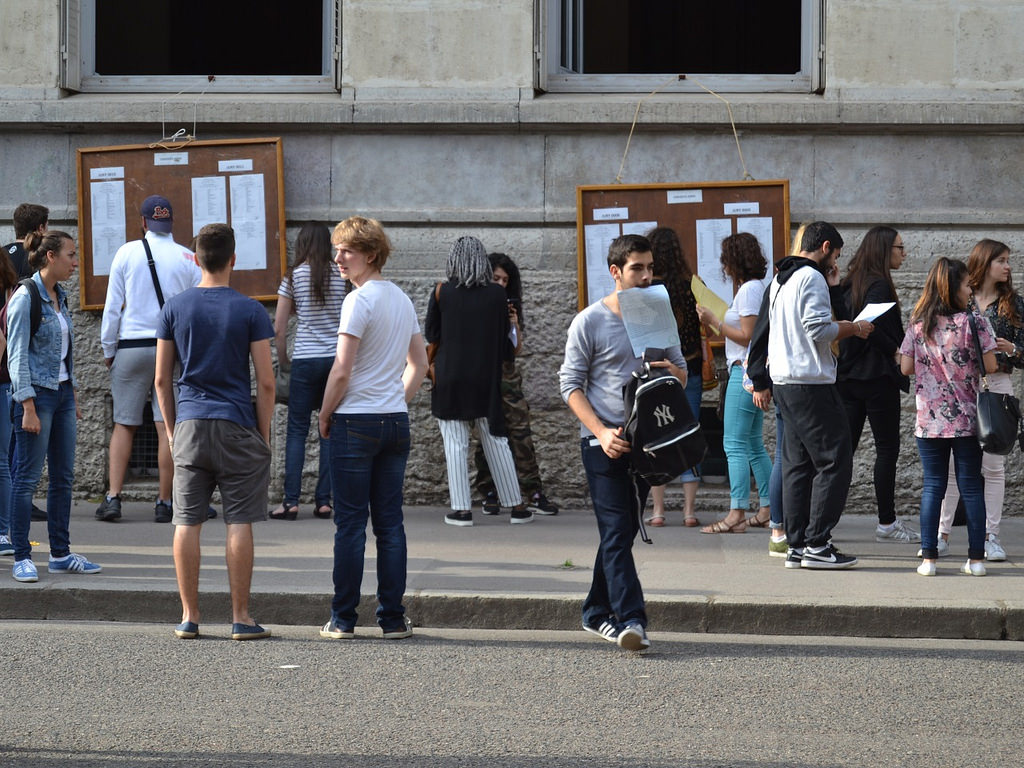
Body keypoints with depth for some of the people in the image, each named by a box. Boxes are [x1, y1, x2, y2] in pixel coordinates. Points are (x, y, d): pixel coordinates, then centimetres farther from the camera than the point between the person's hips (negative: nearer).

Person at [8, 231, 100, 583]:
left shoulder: (59, 297, 12)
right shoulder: (26, 298, -12)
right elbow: (17, 355, -14)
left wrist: (73, 397, 18)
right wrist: (28, 408, -19)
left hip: (62, 391, 8)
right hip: (37, 393, -8)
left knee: (63, 477, 10)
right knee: (28, 477, -5)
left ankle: (60, 554, 17)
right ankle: (22, 558, -1)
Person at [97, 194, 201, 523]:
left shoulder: (127, 253, 0)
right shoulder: (188, 259, 1)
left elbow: (113, 305, 2)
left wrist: (108, 349, 11)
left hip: (132, 345, 0)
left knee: (124, 424, 6)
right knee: (168, 427, 1)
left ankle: (113, 497, -1)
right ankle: (164, 503, 1)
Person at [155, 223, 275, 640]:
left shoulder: (174, 308, 3)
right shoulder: (250, 311, -3)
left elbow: (162, 378, 5)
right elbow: (265, 381, -4)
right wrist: (264, 434, 6)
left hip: (189, 426, 2)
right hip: (236, 427, -2)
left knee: (187, 522, 5)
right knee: (239, 523, 0)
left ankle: (189, 616, 6)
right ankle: (240, 617, 1)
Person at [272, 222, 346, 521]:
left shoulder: (294, 277, -2)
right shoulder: (341, 277, 3)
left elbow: (279, 328, -2)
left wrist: (283, 359, 11)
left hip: (305, 359, -2)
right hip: (337, 358, 2)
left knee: (297, 430, 2)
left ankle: (291, 501, -4)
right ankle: (324, 501, 4)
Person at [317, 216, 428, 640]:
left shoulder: (359, 300, -13)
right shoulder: (402, 299, 12)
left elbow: (342, 371, -15)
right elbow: (419, 364, 19)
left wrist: (325, 416, -3)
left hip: (356, 422, -7)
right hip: (396, 422, 7)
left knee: (350, 522, -1)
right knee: (390, 522, 8)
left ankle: (343, 619, 2)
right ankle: (393, 618, 7)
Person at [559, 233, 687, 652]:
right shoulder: (590, 322, -4)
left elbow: (682, 371, 18)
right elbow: (571, 383, -5)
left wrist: (672, 372, -8)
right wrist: (601, 432, -17)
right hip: (603, 442, -5)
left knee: (623, 531, 11)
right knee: (616, 531, -13)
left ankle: (598, 613, 23)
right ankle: (630, 620, -22)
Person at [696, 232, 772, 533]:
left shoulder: (749, 289, -13)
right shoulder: (756, 287, 16)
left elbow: (747, 336, -17)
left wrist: (714, 322, -12)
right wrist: (715, 323, 19)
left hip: (745, 372, -10)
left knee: (735, 444, -10)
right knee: (754, 445, 13)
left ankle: (736, 514, -13)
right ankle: (768, 511, 15)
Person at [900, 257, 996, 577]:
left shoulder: (918, 325, 0)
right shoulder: (974, 323, -9)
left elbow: (906, 367, 3)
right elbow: (990, 366, -9)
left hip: (929, 420, 2)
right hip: (968, 419, -2)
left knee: (932, 486, 6)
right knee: (971, 486, 4)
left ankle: (928, 557, 1)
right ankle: (976, 559, 5)